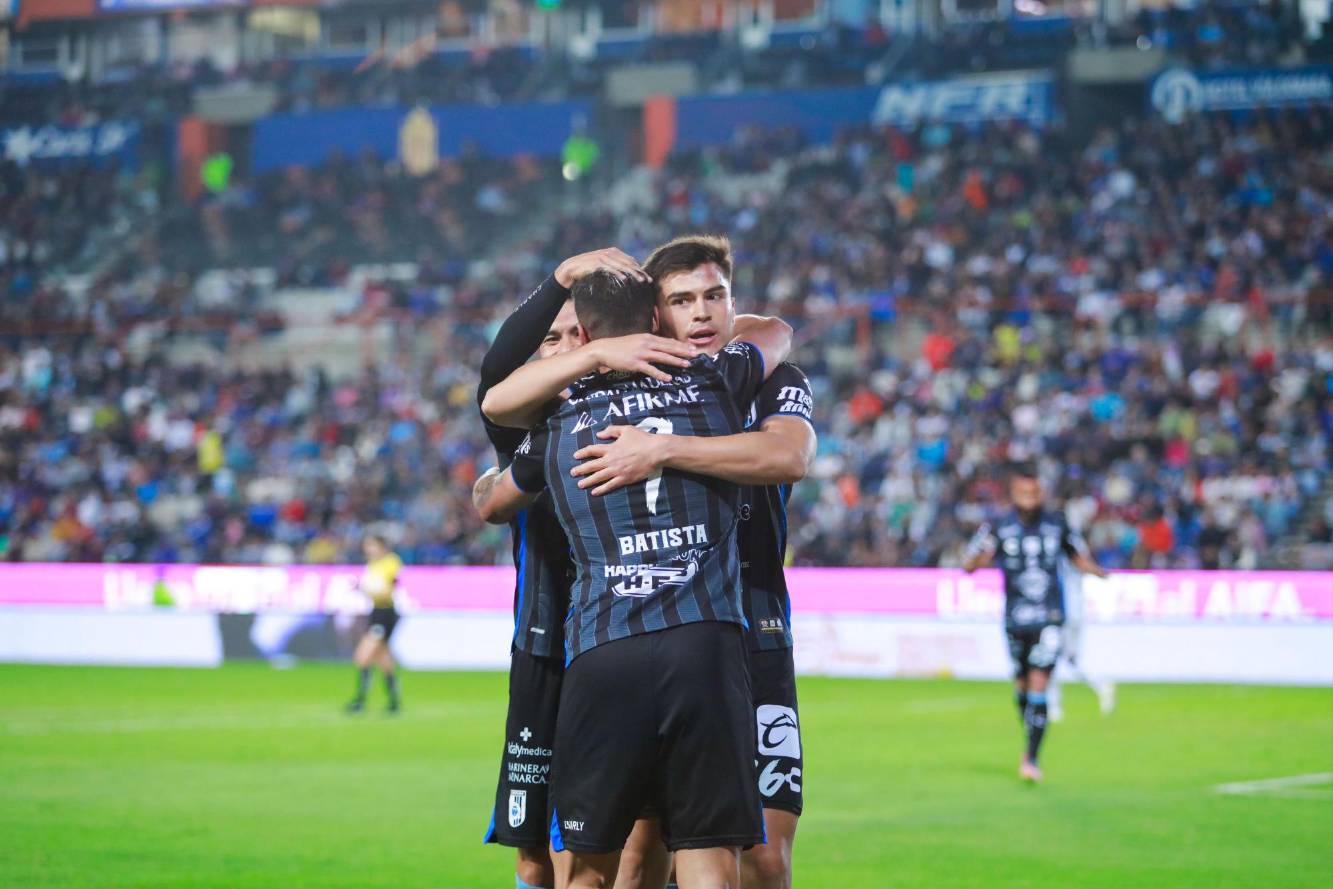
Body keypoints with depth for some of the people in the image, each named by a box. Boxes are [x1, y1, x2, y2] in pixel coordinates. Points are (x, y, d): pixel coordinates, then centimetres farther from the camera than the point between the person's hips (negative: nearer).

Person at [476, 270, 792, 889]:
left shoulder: (560, 417, 15)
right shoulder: (712, 382, 13)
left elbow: (490, 507, 36)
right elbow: (778, 332, 38)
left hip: (601, 657, 1)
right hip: (706, 646, -1)